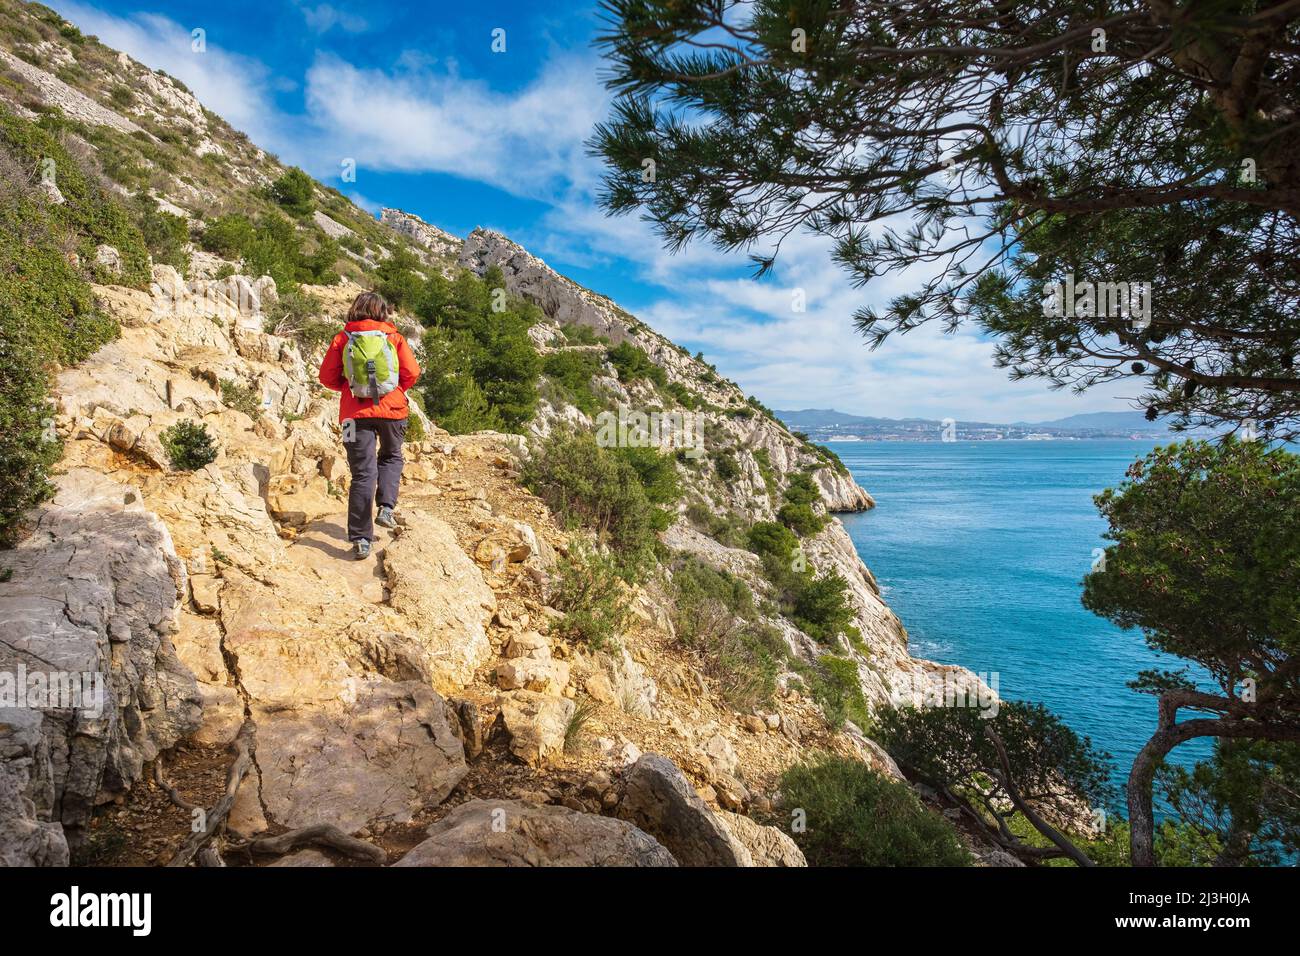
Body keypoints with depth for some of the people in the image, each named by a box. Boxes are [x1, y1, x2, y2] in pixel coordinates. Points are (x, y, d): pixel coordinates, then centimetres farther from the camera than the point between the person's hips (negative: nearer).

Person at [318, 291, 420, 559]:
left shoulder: (342, 339, 4)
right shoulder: (393, 337, 2)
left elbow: (327, 377, 4)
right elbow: (411, 373, -3)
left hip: (355, 412, 0)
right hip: (392, 409, 0)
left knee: (363, 473, 2)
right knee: (391, 457, 25)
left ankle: (361, 539, -1)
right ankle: (386, 507, 5)